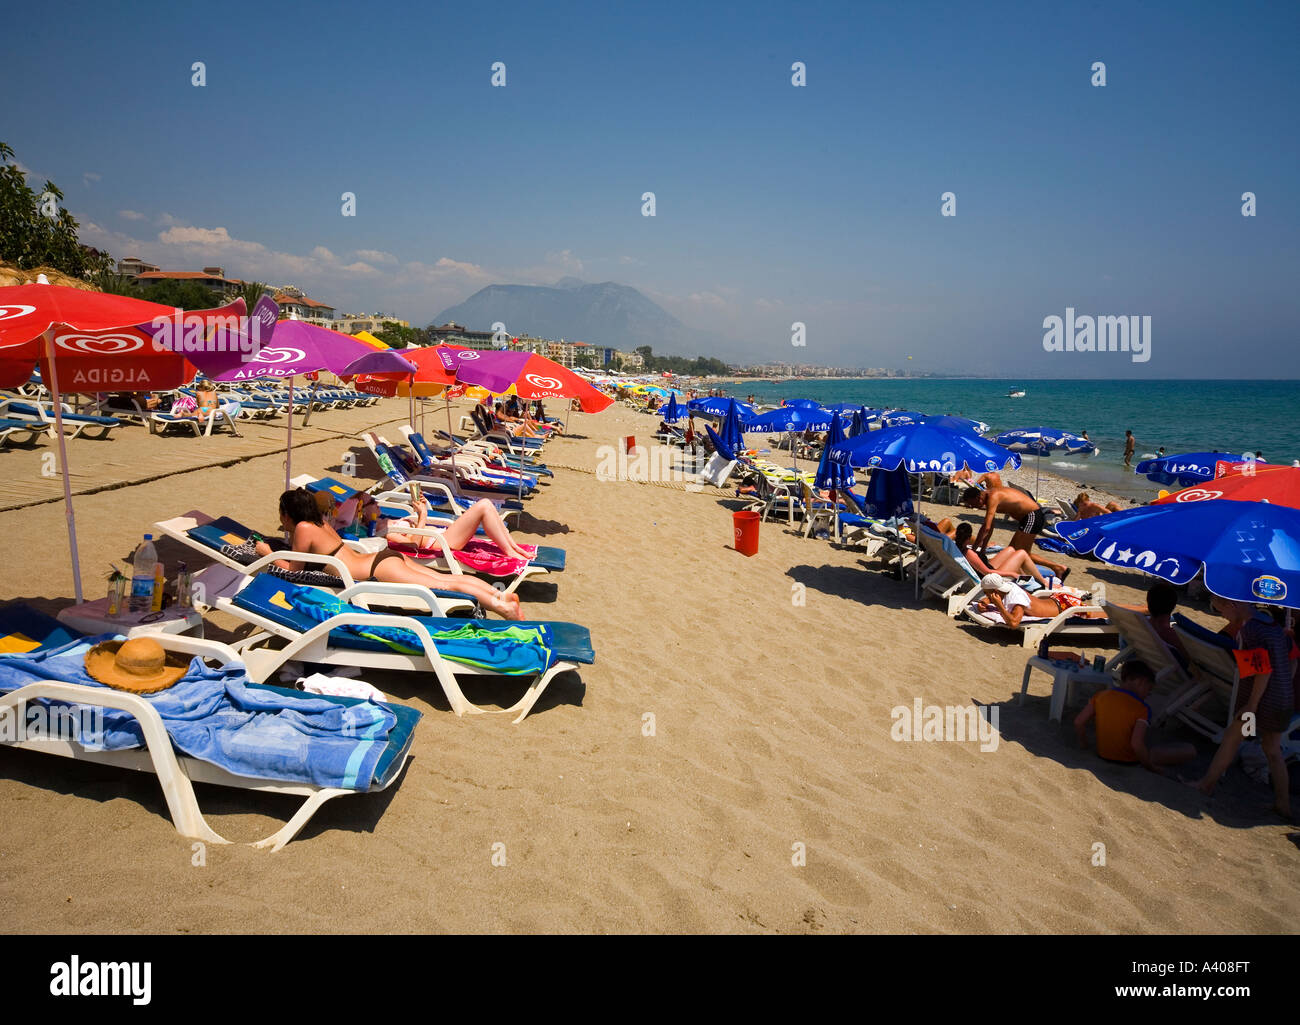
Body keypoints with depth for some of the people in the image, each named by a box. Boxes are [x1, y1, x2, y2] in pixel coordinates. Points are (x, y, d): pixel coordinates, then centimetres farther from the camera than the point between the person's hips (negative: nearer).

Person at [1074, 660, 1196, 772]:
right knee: (1190, 750, 1)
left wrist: (1084, 743, 9)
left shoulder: (1100, 695, -5)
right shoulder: (1142, 708, -18)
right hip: (1130, 761, -5)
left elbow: (1078, 722, -7)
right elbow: (1137, 744, -29)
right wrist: (1150, 767, -15)